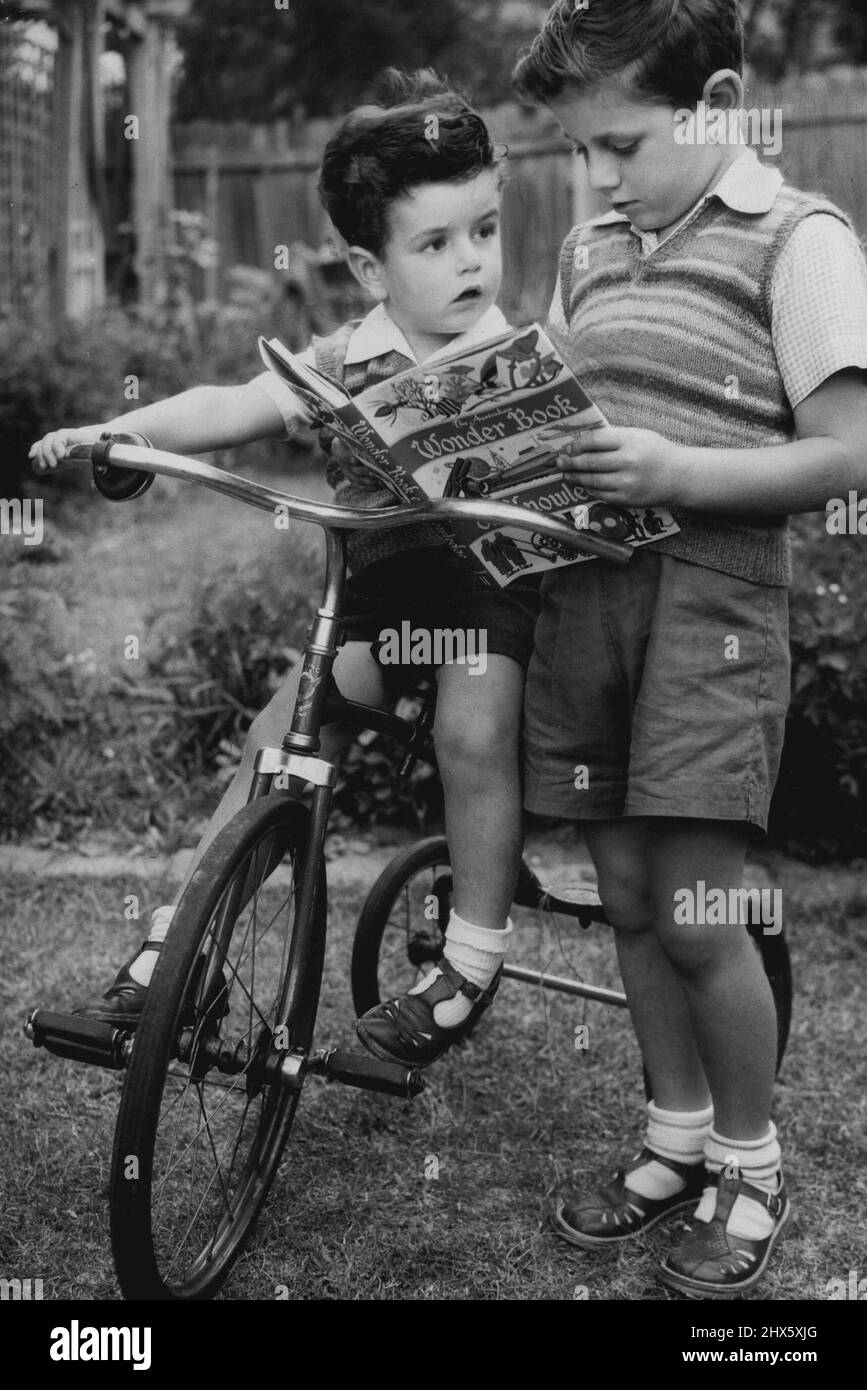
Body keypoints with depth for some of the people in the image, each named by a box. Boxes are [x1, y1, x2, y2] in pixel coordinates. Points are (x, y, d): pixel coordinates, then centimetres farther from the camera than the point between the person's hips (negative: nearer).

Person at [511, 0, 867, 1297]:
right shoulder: (588, 249, 16)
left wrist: (673, 471, -21)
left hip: (712, 592, -6)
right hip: (584, 585, 6)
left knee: (694, 909, -4)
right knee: (626, 893, 11)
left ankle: (751, 1166, 20)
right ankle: (675, 1139, 30)